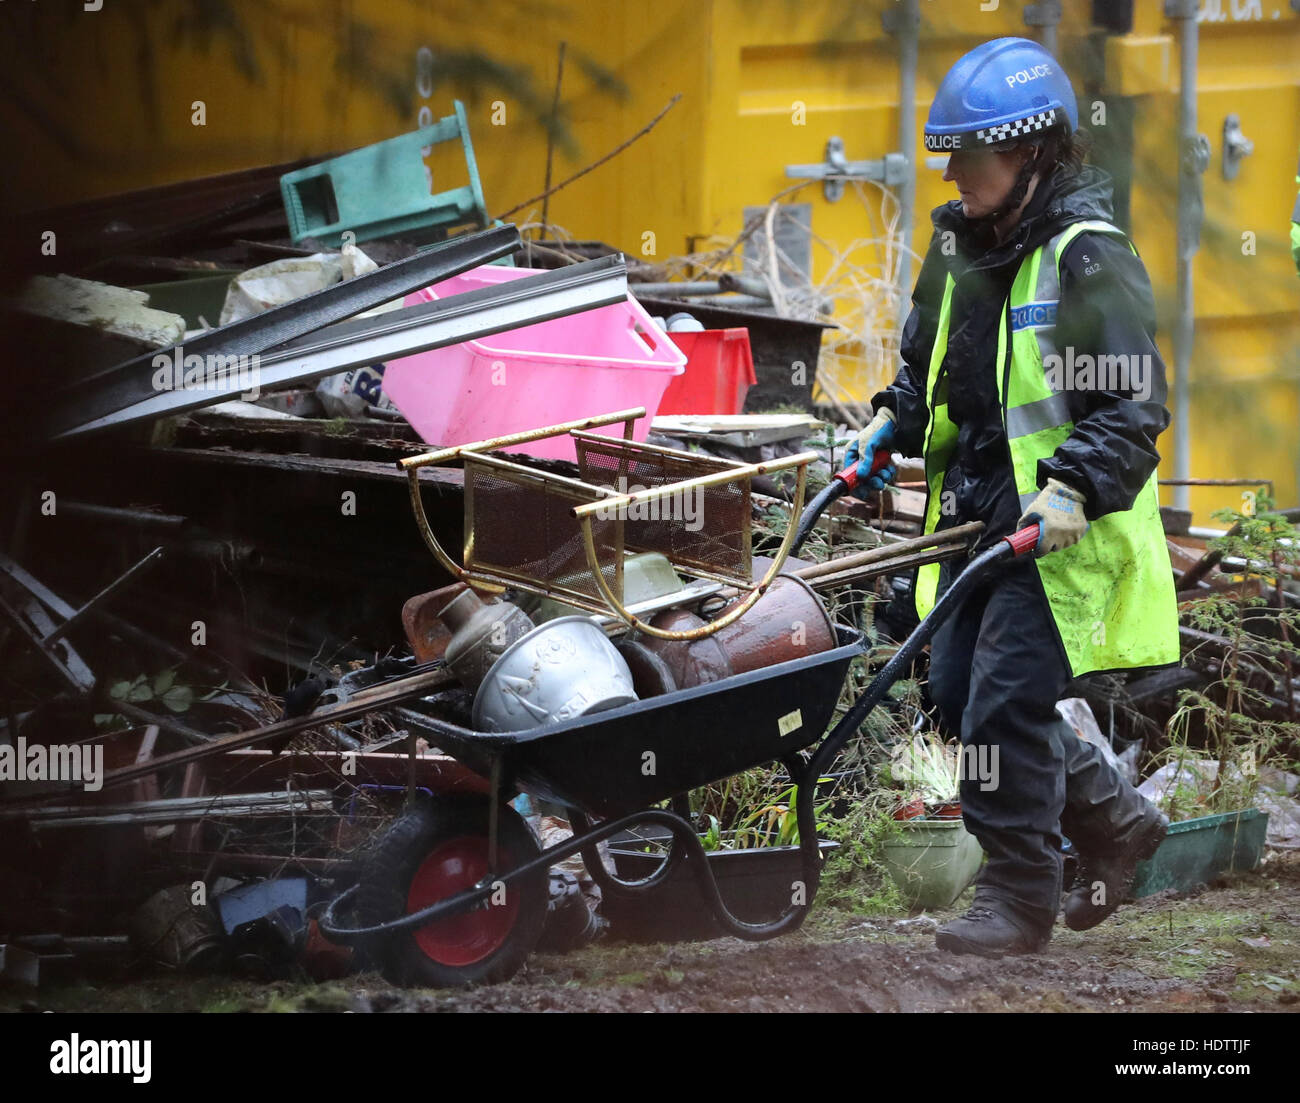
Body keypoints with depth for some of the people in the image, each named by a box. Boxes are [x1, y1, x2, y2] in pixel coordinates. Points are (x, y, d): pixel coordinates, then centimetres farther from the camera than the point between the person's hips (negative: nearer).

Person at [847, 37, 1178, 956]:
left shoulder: (1088, 258, -14)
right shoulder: (958, 248, 11)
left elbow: (1132, 406, -17)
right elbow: (929, 366, 27)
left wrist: (1075, 488, -28)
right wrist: (891, 426, 11)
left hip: (1061, 530, -9)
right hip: (977, 514, 9)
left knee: (1007, 701, -11)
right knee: (959, 696, 11)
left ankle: (1020, 896, 2)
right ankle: (1114, 821, 28)